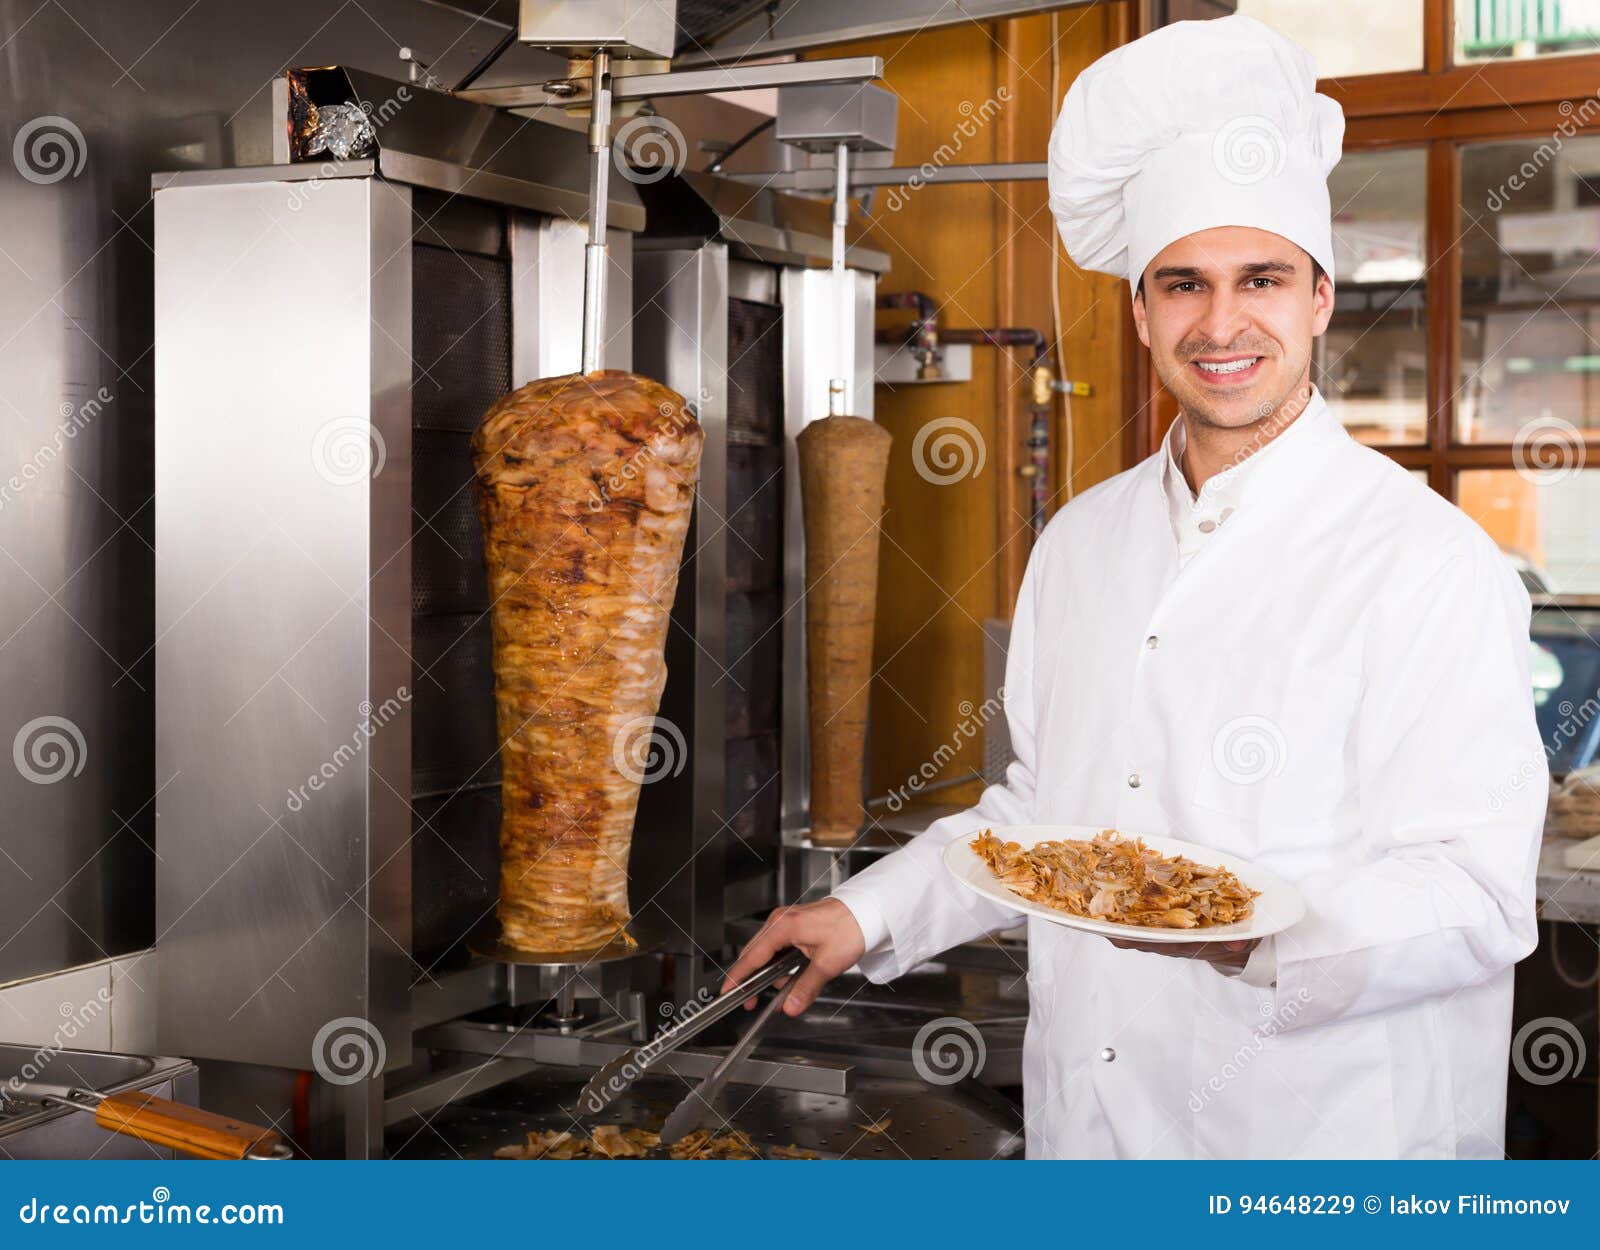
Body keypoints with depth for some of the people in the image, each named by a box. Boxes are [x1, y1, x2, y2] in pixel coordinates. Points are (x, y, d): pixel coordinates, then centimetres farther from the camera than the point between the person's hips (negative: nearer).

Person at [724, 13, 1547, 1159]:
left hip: (1324, 1135, -5)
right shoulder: (1082, 540, 7)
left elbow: (1477, 892, -19)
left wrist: (1264, 935, -34)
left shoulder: (1429, 561, -14)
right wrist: (872, 914, 8)